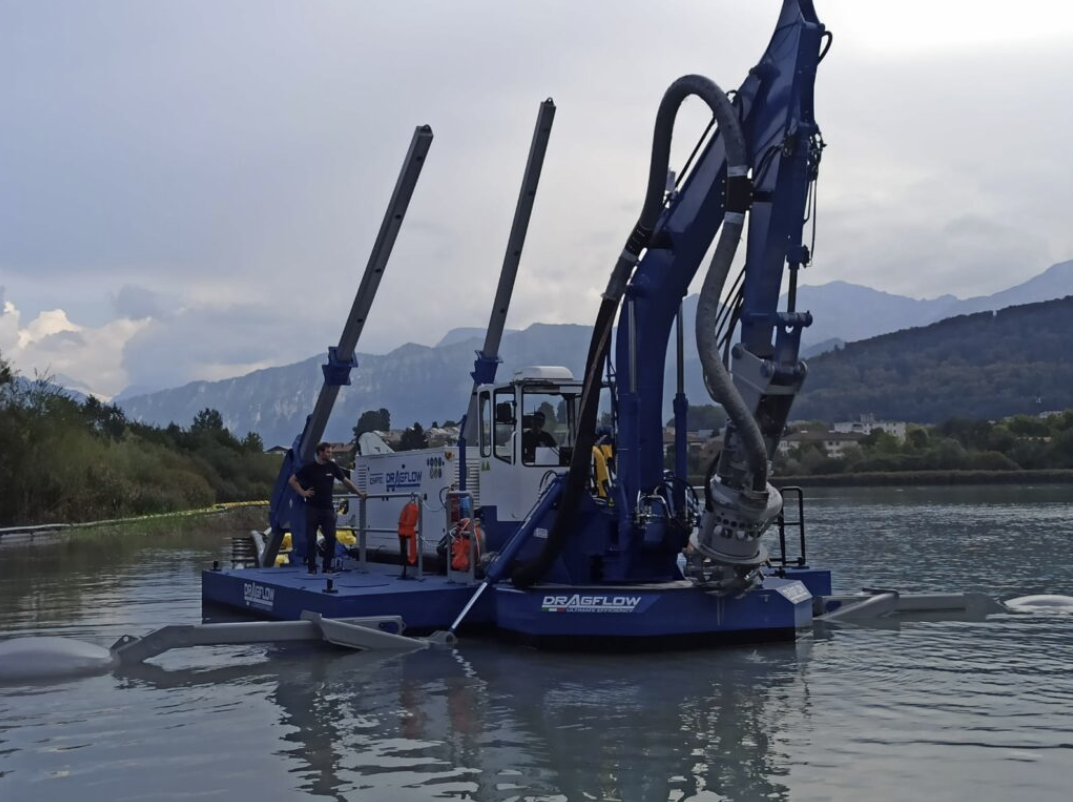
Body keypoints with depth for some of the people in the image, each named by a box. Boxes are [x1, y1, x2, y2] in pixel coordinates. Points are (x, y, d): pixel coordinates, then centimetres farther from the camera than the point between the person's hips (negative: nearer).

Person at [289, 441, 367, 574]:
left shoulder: (332, 466, 4)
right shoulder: (309, 467, -4)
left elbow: (346, 481, 11)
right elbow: (292, 480, 3)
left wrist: (359, 493, 4)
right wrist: (302, 492, -5)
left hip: (328, 508, 2)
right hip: (312, 508, -2)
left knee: (331, 538, -4)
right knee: (311, 539, 0)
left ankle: (327, 567, 7)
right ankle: (312, 567, 8)